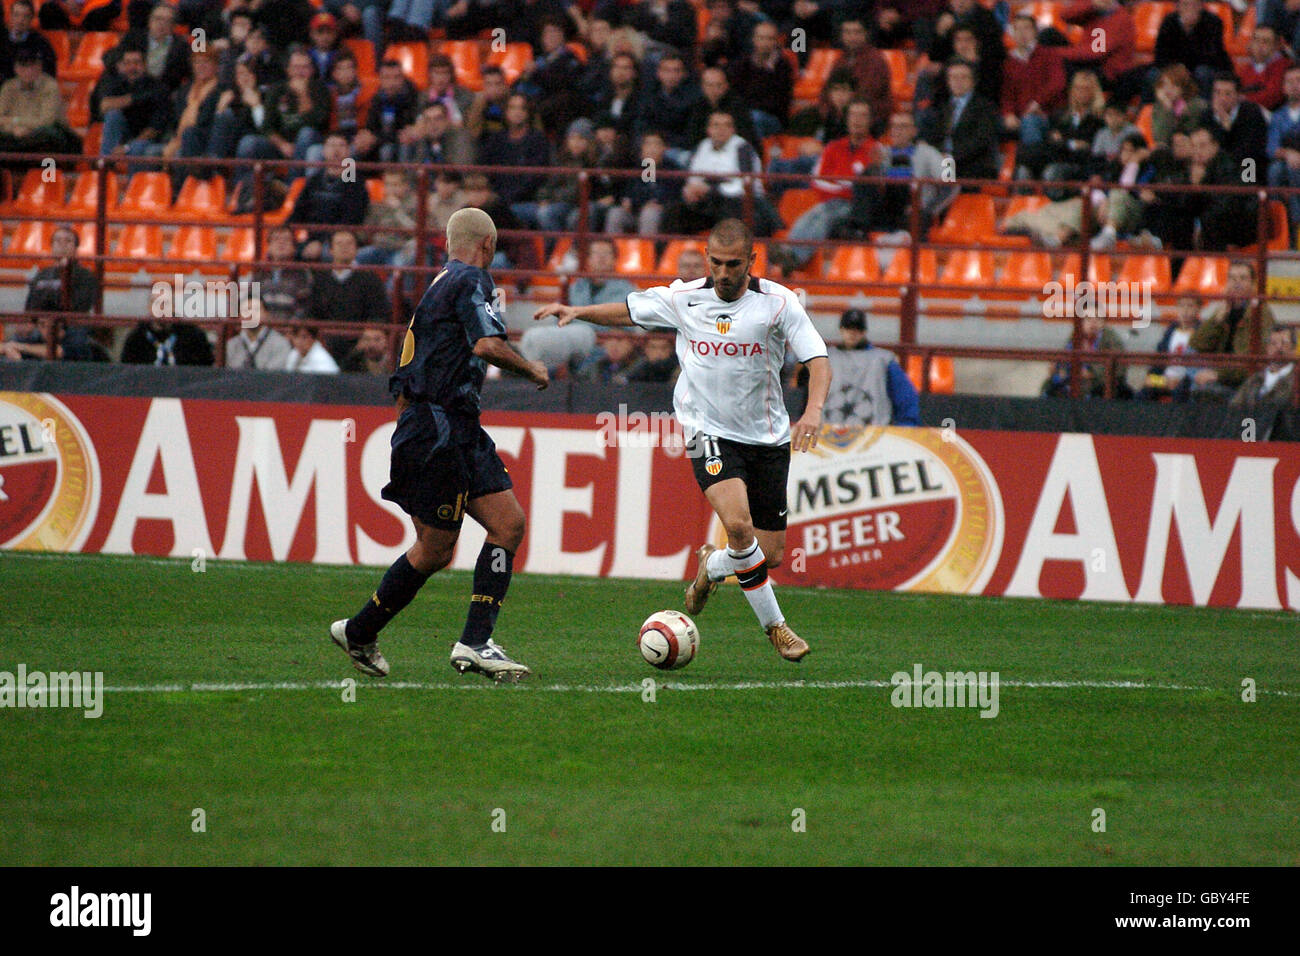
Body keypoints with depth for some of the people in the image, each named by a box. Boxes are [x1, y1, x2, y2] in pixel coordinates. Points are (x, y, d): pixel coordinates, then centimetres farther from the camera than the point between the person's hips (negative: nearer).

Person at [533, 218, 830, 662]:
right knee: (738, 523, -27)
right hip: (709, 433, -1)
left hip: (768, 439, 1)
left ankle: (712, 567, 38)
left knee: (770, 555, 2)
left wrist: (814, 410, -31)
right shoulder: (682, 299, -1)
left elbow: (818, 361, -13)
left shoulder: (778, 302, -8)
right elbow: (628, 310, 16)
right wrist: (577, 311, 1)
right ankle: (775, 626, -13)